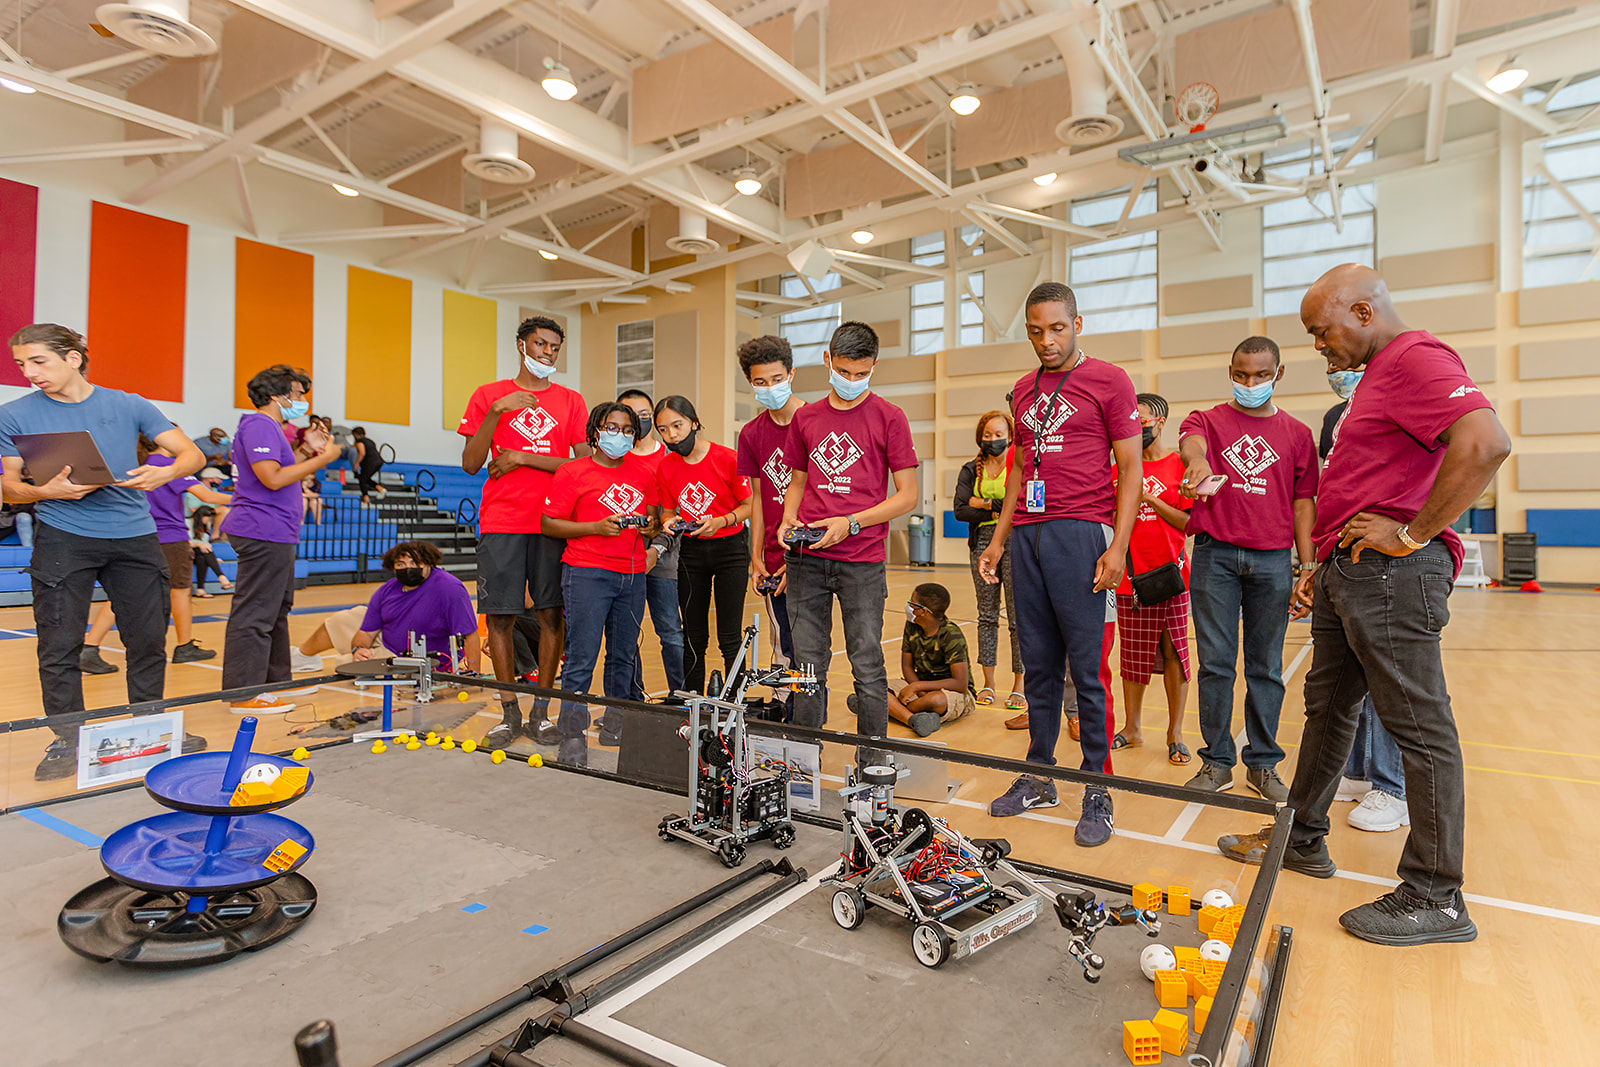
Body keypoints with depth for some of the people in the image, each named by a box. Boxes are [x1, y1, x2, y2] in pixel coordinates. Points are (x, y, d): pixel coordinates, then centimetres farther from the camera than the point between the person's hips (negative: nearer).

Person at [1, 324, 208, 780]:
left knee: (149, 638, 6)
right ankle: (66, 741, 15)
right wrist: (46, 491, -15)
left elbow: (192, 454, 2)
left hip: (135, 537, 1)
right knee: (60, 644, -1)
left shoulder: (129, 405, 4)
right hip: (63, 537, -1)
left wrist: (163, 473, -19)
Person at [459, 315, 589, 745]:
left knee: (552, 614, 0)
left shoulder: (571, 401, 11)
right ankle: (509, 712, 13)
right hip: (500, 524, 0)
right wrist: (496, 411, -10)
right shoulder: (488, 395, 9)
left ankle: (541, 712, 10)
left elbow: (585, 463, 1)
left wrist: (523, 457, -6)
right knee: (500, 617, 0)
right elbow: (470, 463, 1)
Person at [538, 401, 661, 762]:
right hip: (587, 572, -4)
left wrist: (650, 526, 1)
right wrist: (597, 527, -13)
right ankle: (572, 736, 1)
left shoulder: (645, 474, 14)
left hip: (633, 575, 5)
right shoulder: (573, 472, 0)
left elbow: (655, 518, 24)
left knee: (624, 655, 10)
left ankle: (615, 725, 23)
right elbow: (550, 523, -2)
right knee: (582, 657, -6)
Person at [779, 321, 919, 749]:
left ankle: (872, 762, 14)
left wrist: (850, 523, -11)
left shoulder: (888, 417, 1)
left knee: (867, 666, 1)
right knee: (808, 663, 8)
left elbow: (907, 496, -1)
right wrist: (789, 519, 2)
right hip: (805, 558, 4)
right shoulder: (805, 417, 13)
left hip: (862, 559, -3)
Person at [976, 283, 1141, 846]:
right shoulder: (1023, 391, 19)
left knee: (1088, 668, -2)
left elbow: (1130, 470, -1)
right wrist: (997, 541, 16)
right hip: (1027, 535, 5)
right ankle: (1039, 778, 21)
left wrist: (1118, 546, -12)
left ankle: (1097, 793, 10)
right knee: (1038, 666, 10)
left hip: (1082, 535, -5)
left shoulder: (1109, 380, 2)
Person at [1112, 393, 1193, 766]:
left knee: (1173, 652, 1)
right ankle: (1131, 728, 19)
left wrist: (1150, 499, -15)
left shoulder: (1180, 465, -1)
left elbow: (1190, 523, -7)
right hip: (1130, 575, 3)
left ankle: (1175, 734, 12)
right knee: (1134, 653, 9)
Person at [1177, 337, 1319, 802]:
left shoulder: (1297, 433, 13)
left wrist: (1308, 567, 4)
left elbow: (1303, 503, 11)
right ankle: (1216, 761, 14)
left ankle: (1263, 763, 20)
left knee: (1266, 667, 8)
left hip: (1273, 559, 2)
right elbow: (1190, 442, -18)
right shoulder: (1208, 420, 7)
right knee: (1215, 662, 2)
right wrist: (1198, 461, -43)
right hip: (1215, 554, -1)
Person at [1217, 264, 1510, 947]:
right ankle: (1302, 839, 30)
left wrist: (1413, 535, -21)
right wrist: (1324, 568, 20)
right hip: (1348, 575, 11)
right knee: (1327, 708, 17)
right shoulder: (1375, 377, 22)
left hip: (1392, 577, -11)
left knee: (1420, 729, -2)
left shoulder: (1417, 358, -10)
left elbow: (1486, 444, -27)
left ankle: (1436, 899, 10)